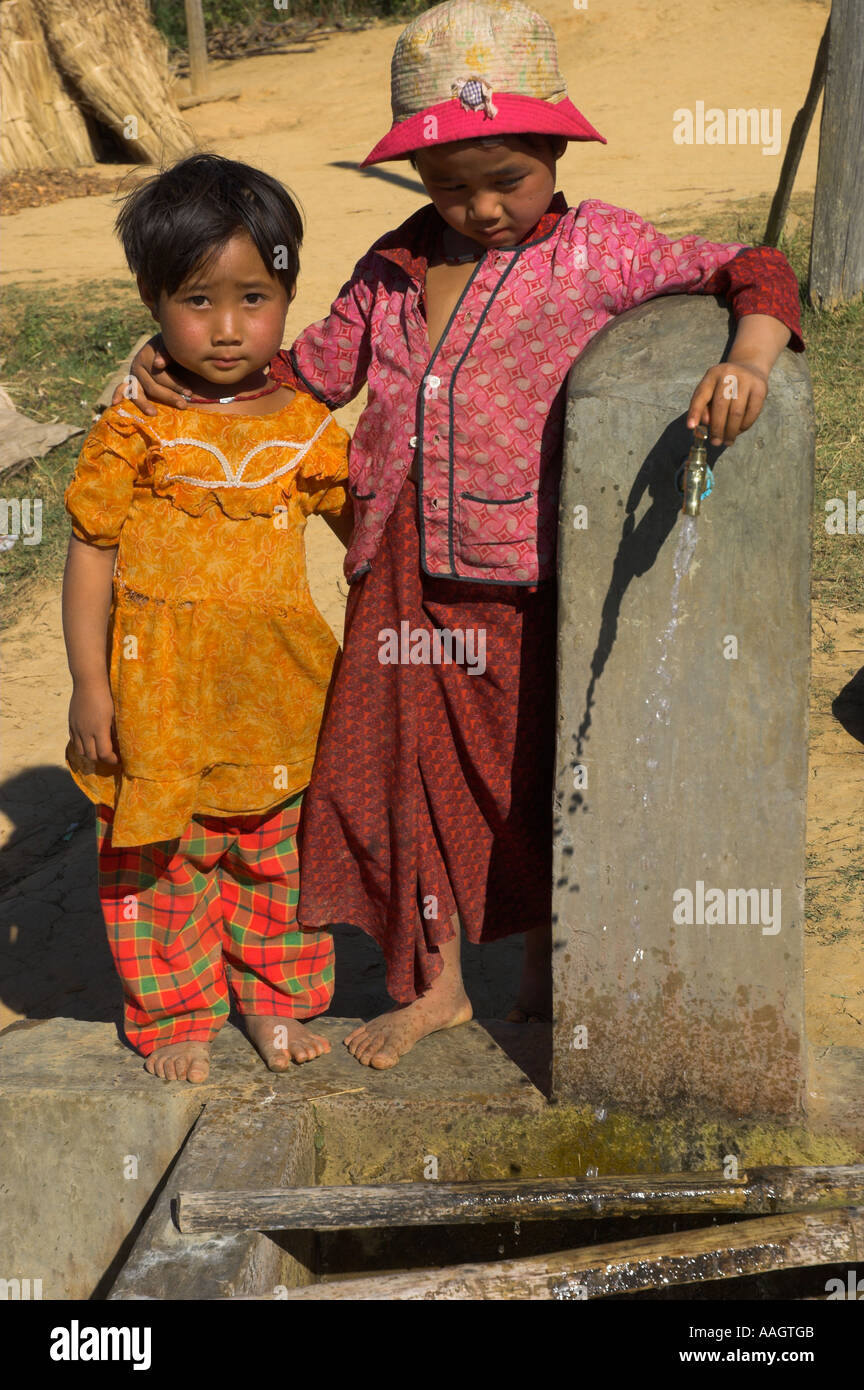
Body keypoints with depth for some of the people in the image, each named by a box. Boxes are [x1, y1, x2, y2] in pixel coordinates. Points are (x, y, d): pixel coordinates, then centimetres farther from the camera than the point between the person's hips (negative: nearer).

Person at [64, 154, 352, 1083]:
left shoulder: (305, 428, 0)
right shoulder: (134, 428, -8)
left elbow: (363, 534, 12)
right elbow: (90, 552, -5)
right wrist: (89, 684, -8)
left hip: (276, 691, 2)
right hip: (159, 690, -2)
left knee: (279, 857, 15)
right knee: (160, 861, 9)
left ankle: (275, 999, 36)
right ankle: (174, 1015, 30)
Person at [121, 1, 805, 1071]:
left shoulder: (598, 251, -5)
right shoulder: (394, 268, 7)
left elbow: (751, 273, -5)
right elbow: (314, 371, 18)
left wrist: (747, 358, -25)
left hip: (529, 575, -4)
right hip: (402, 576, 4)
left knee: (538, 768, 11)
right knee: (407, 763, 13)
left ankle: (543, 967, 36)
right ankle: (434, 982, 34)